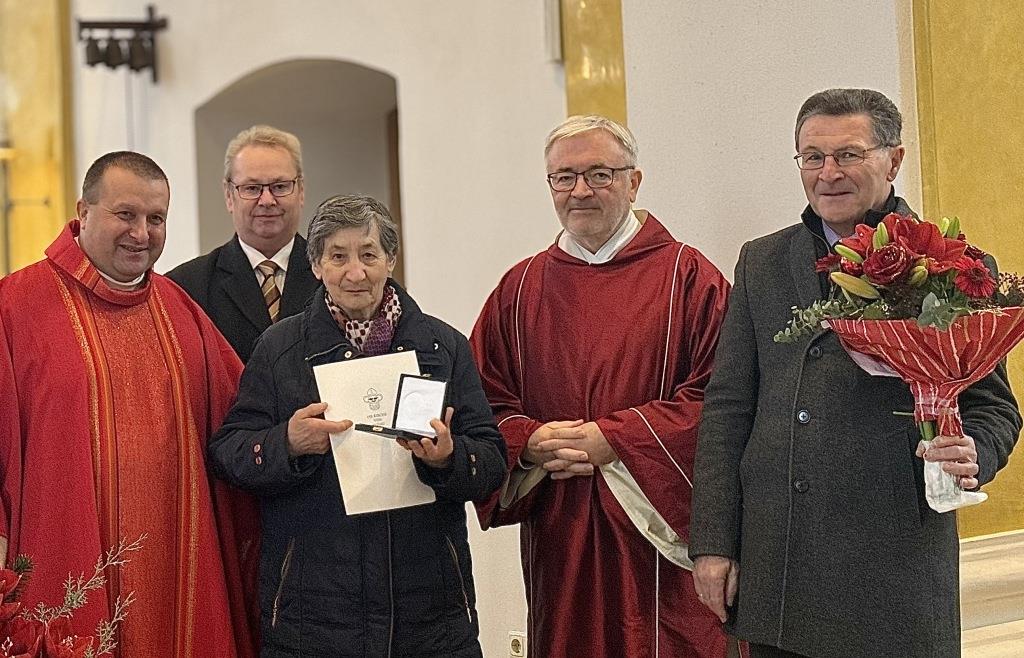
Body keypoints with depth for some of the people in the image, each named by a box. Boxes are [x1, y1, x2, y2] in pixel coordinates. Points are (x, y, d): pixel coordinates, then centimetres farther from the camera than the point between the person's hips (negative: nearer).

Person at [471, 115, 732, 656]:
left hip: (660, 531, -3)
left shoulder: (686, 277, 0)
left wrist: (612, 440, -15)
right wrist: (530, 444, -11)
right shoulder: (520, 288, 11)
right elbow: (487, 403, 10)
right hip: (558, 541, 3)